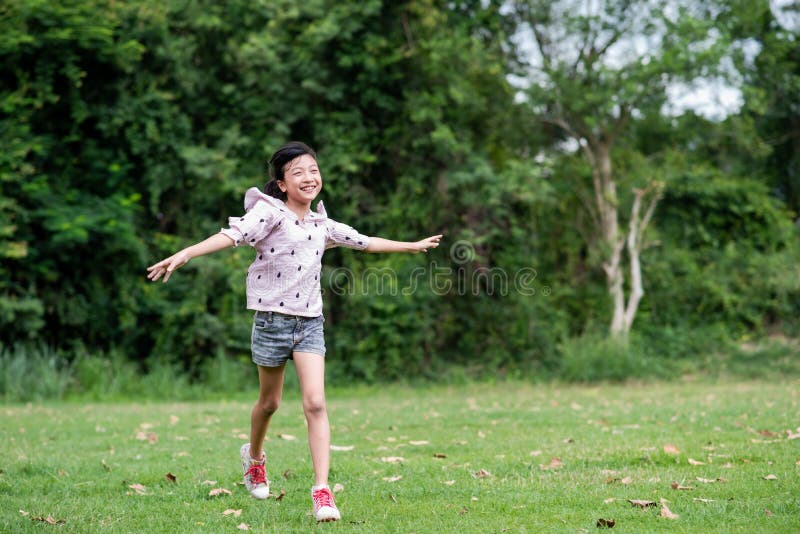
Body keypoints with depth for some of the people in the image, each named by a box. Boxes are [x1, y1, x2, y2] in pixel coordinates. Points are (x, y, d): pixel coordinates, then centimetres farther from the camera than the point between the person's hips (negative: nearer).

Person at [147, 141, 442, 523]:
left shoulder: (321, 224, 9)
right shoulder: (270, 213, -10)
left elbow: (365, 242, 25)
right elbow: (232, 235, -26)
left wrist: (412, 246, 34)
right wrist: (185, 254, -42)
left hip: (310, 322, 4)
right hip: (273, 318, -3)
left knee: (315, 403, -10)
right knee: (270, 401, 13)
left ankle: (322, 491, -12)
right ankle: (254, 456, 44)